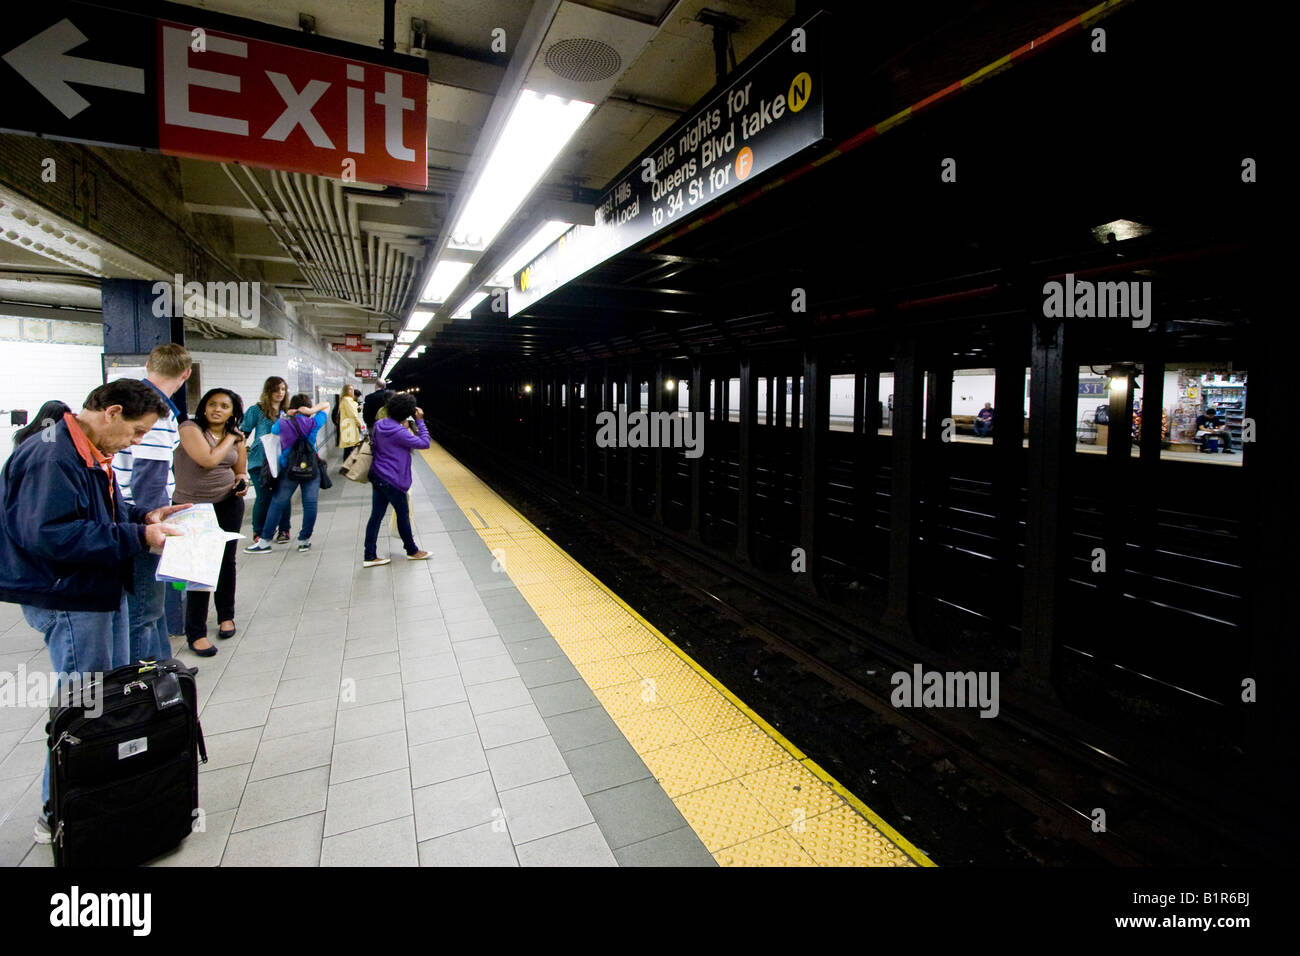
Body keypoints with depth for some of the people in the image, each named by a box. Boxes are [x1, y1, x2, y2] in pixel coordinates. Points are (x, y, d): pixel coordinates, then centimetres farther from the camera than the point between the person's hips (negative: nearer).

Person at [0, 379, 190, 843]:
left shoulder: (92, 451, 9)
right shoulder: (49, 455, -23)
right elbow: (51, 536, -29)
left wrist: (144, 515, 4)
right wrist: (137, 537, -26)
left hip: (103, 592, 10)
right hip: (69, 600, -10)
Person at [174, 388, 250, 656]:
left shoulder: (237, 436, 7)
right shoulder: (190, 429, -7)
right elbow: (208, 460, -22)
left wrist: (243, 481, -6)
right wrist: (229, 438, -8)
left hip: (229, 504, 4)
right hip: (195, 507, -4)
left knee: (226, 561, 13)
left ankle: (226, 616, 31)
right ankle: (195, 633, 5)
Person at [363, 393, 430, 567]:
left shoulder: (380, 425, 5)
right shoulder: (399, 432, -20)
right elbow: (424, 443, -17)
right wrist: (420, 421, -11)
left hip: (377, 476, 8)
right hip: (392, 480, -8)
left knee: (376, 515, 8)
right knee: (403, 513, 8)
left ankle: (370, 556, 11)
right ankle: (412, 551, 24)